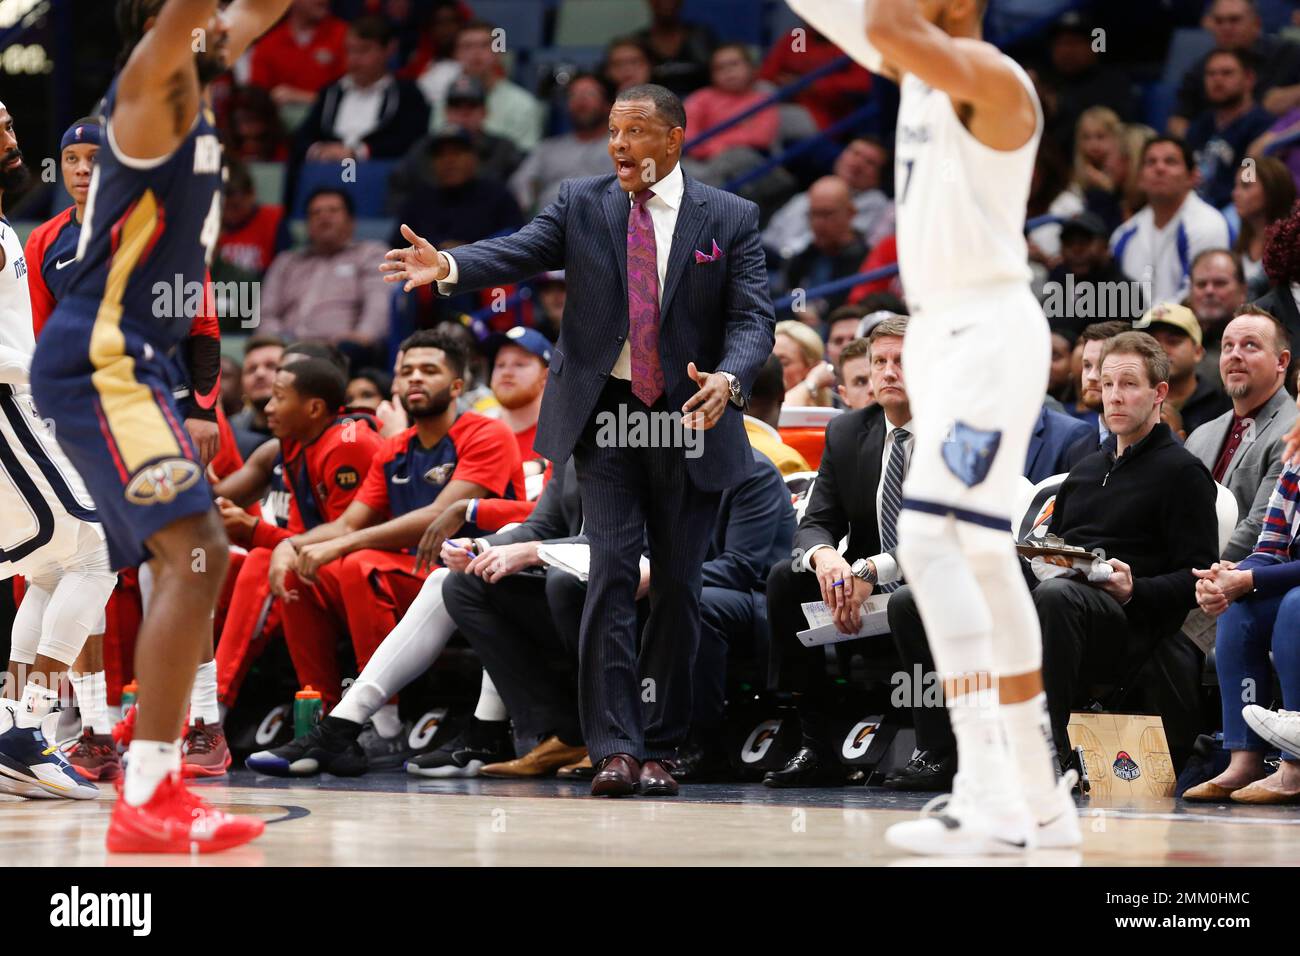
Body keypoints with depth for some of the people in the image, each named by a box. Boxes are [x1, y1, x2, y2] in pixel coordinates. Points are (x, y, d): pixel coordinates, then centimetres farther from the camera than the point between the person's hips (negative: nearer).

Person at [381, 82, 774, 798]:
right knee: (612, 574, -9)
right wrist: (448, 267, -32)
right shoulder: (582, 204, 4)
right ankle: (614, 747, -11)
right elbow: (520, 252, -11)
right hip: (606, 417, 0)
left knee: (676, 585, 4)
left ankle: (659, 746, 13)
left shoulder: (730, 220, 2)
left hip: (691, 419, 0)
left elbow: (752, 317, -5)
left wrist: (728, 379, -25)